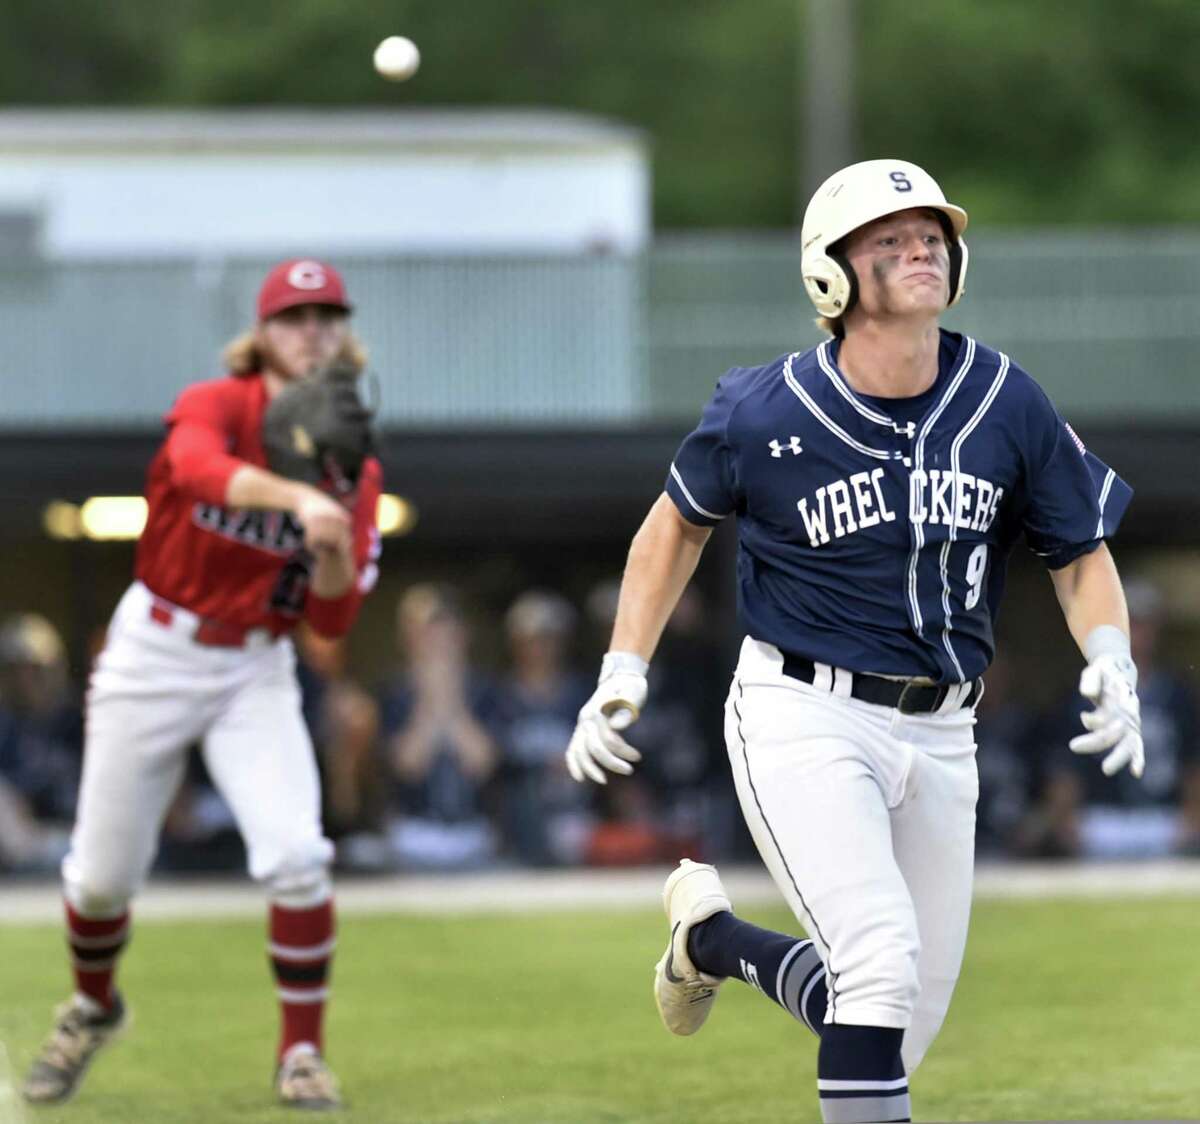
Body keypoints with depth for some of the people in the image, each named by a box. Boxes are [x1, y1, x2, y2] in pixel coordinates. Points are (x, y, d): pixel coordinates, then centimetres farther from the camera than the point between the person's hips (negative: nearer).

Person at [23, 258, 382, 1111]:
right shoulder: (216, 407, -11)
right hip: (153, 655, -2)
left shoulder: (354, 471, -1)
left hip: (256, 672, 2)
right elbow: (198, 469, -38)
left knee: (296, 856, -19)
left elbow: (332, 621, -5)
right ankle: (93, 1009, 37)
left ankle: (302, 1054, -4)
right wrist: (297, 497, -54)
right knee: (103, 874, 5)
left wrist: (337, 546, -23)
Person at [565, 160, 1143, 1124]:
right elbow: (681, 520, 9)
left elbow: (1083, 554, 6)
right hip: (802, 718, -4)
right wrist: (623, 674, 4)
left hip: (937, 738, 4)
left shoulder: (1010, 408, -4)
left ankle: (714, 937, 35)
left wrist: (1112, 666, -13)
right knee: (882, 951, -25)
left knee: (906, 1026, 9)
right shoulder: (767, 414, -10)